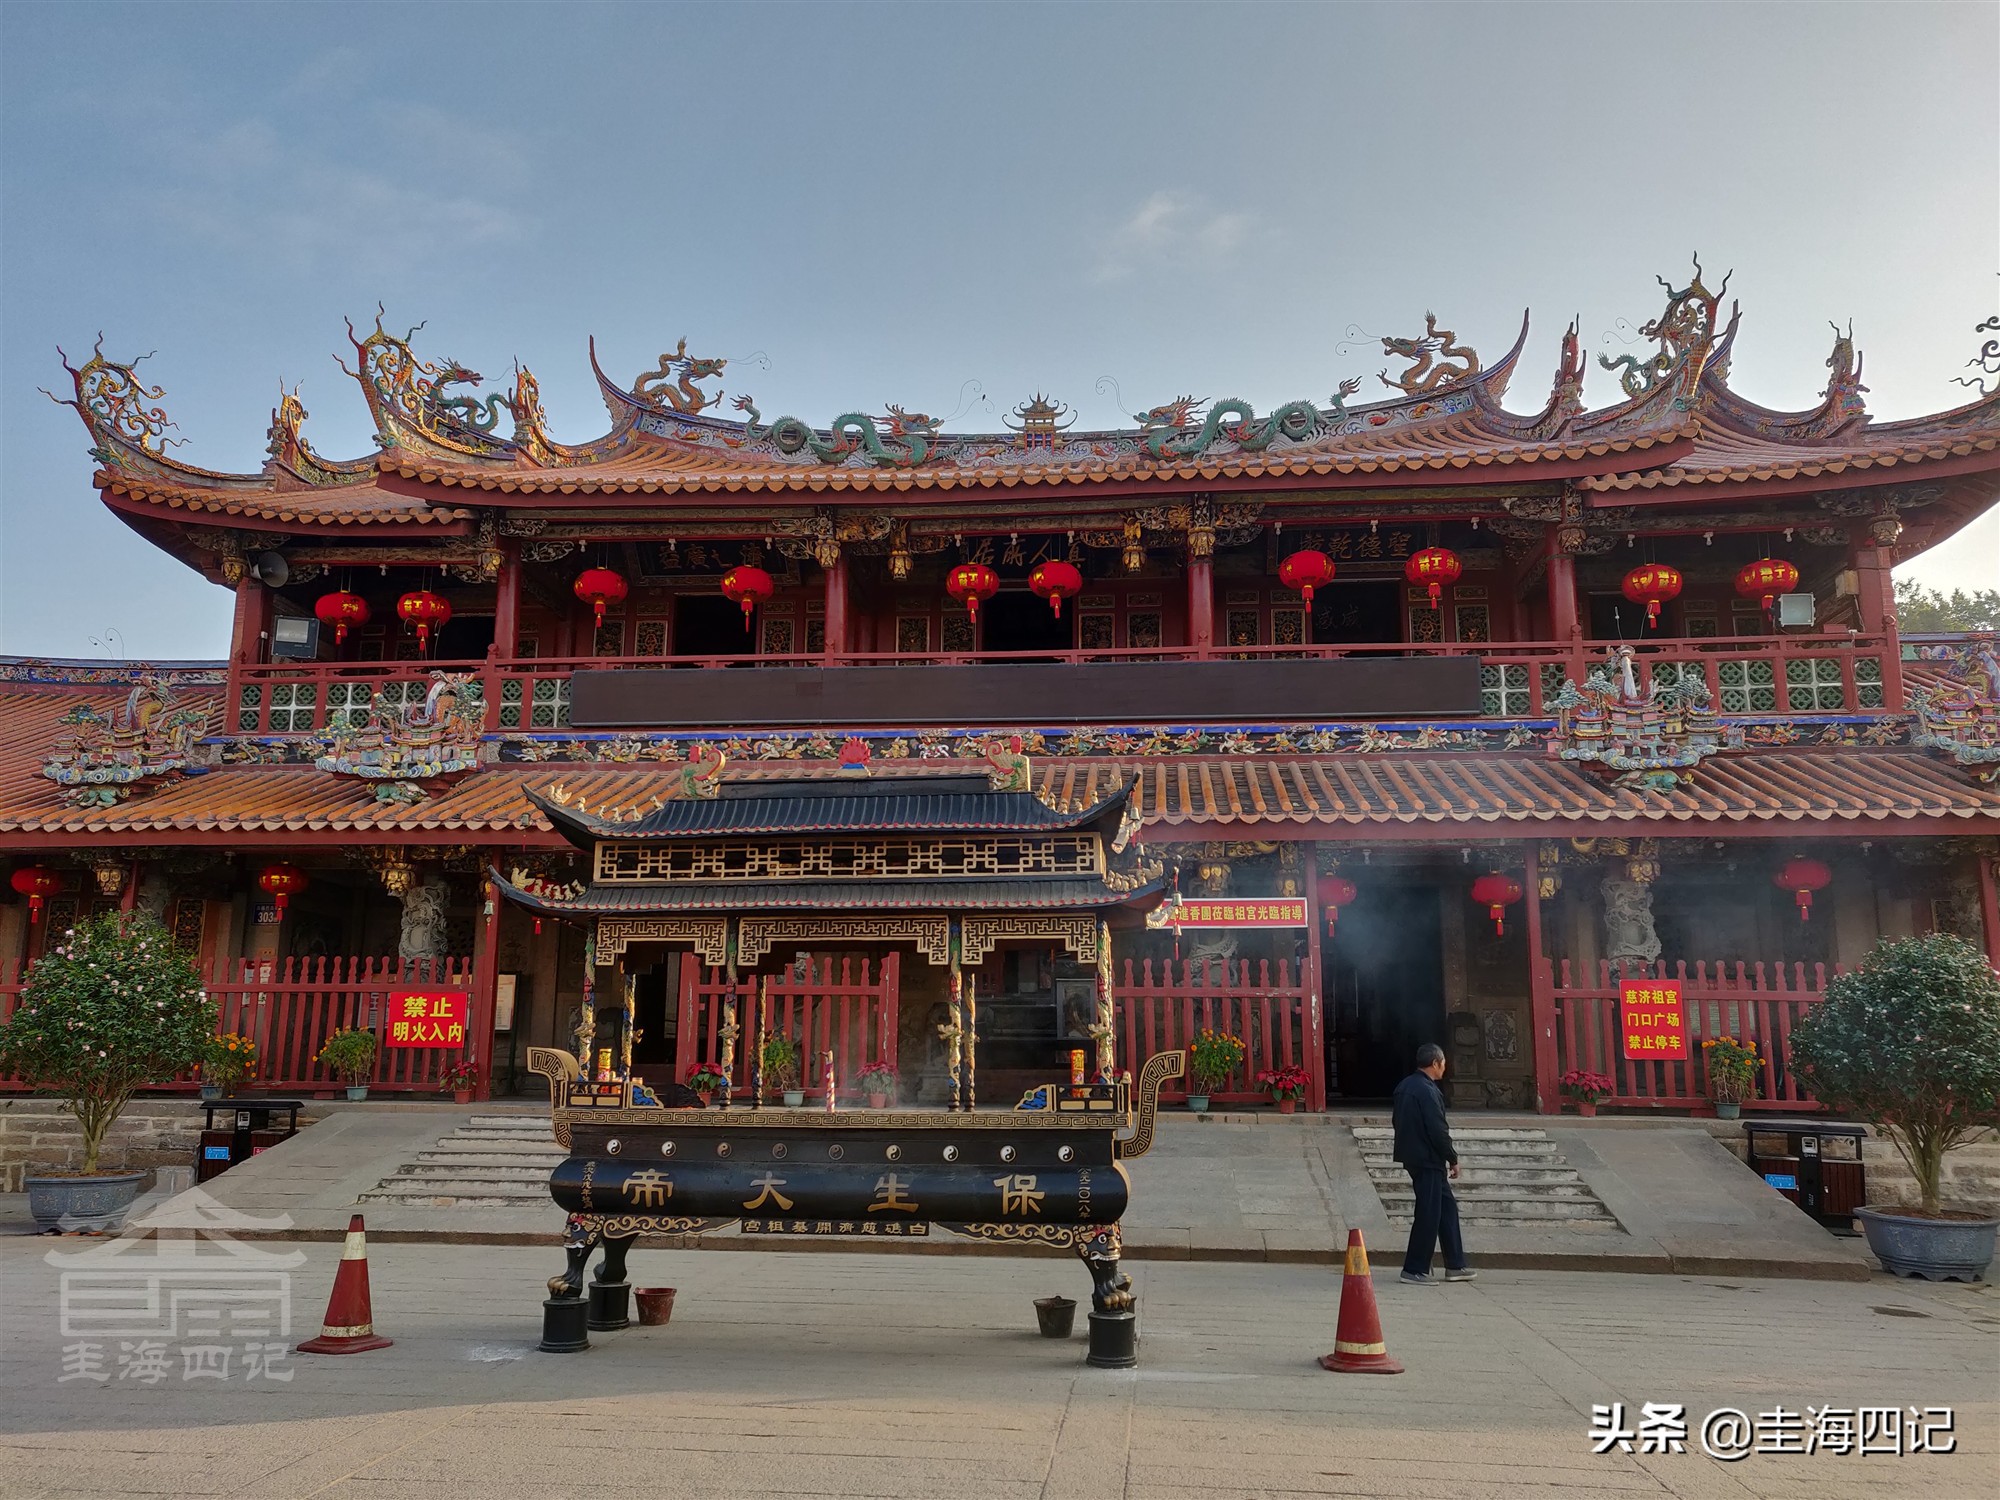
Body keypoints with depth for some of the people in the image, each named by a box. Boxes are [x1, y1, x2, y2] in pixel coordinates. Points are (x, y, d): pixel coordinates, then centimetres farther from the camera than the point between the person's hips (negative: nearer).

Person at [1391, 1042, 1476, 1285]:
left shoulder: (1405, 1086, 11)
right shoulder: (1428, 1091, -18)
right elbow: (1438, 1130, -20)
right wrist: (1453, 1159, -7)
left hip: (1412, 1155, 10)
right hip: (1427, 1159, -10)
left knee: (1447, 1207, 16)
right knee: (1428, 1214, -2)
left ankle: (1455, 1266, 21)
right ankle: (1415, 1269, 4)